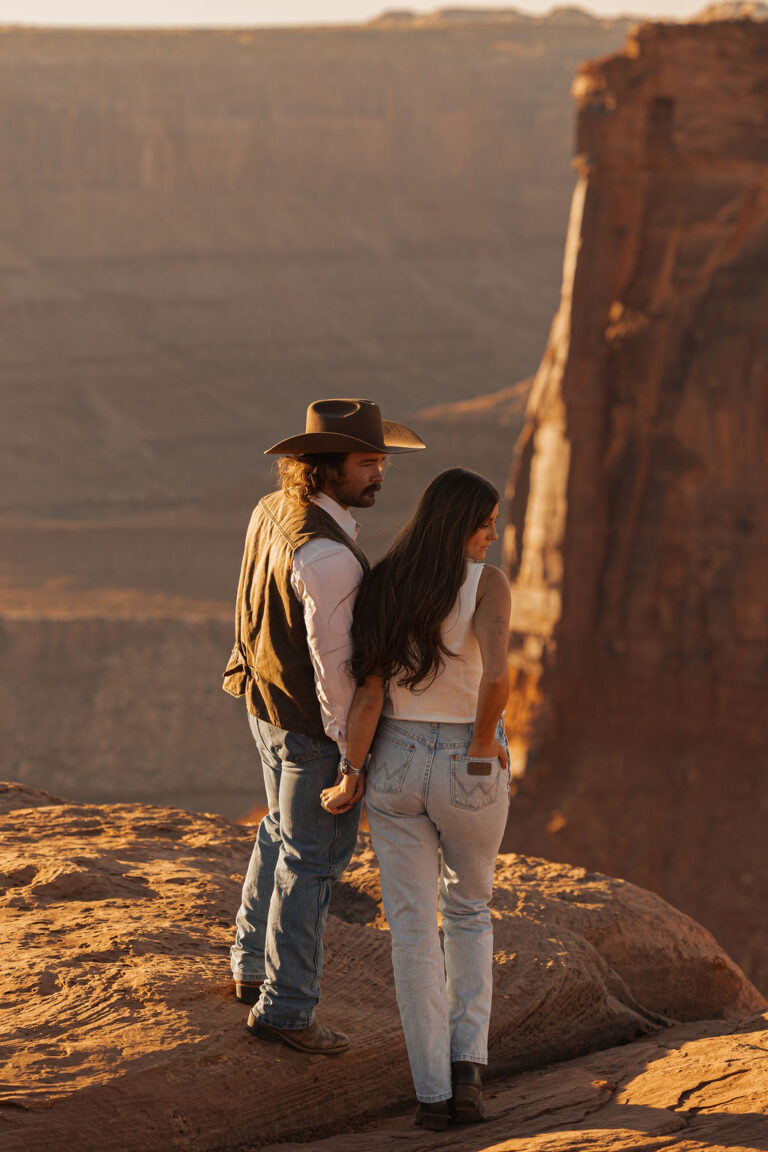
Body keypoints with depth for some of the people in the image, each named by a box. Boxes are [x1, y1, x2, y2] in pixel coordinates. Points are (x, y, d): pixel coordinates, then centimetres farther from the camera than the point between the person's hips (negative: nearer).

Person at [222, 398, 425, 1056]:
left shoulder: (272, 512, -3)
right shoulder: (328, 556, -31)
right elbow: (331, 662, -26)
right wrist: (354, 754, -19)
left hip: (265, 700, 9)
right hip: (314, 724, -9)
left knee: (284, 830, 27)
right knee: (314, 859, 4)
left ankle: (254, 965, 39)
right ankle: (285, 1006, 13)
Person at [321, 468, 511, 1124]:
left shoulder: (382, 587, -3)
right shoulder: (486, 584, -14)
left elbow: (369, 695, -8)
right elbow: (496, 676, -30)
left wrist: (350, 781, 0)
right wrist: (482, 743, -13)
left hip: (397, 766, 2)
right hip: (469, 774, -2)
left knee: (413, 929, 10)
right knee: (469, 911, 22)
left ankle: (434, 1093, 7)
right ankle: (467, 1067, 8)